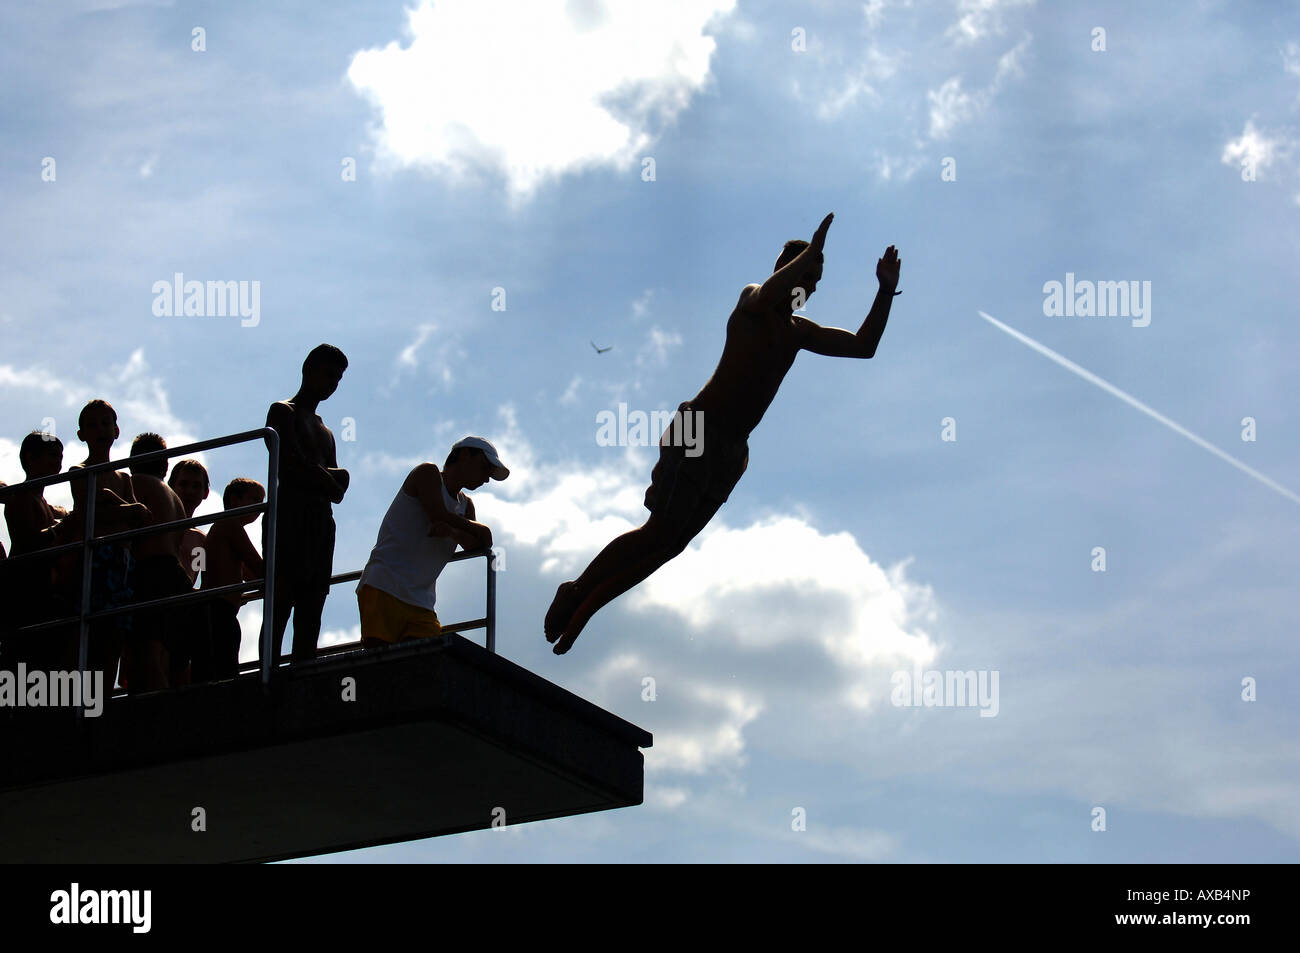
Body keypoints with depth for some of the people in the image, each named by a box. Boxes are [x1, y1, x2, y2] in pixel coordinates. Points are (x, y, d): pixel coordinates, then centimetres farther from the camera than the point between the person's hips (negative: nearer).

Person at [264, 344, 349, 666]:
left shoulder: (325, 432, 29)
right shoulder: (283, 412, 7)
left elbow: (339, 489, 18)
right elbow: (293, 466, -10)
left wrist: (318, 476, -3)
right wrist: (327, 481, 4)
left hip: (321, 524, 8)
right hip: (289, 516, -8)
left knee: (310, 614, -3)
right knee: (280, 605, -17)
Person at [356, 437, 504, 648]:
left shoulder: (465, 505, 27)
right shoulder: (427, 473, 8)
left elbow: (477, 544, 9)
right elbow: (439, 517, -7)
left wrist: (453, 532, -13)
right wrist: (477, 529, 10)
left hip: (421, 602, 6)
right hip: (384, 586, -6)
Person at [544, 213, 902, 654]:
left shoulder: (799, 332, 21)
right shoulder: (751, 301, -2)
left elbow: (863, 347, 21)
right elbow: (769, 292, -28)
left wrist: (886, 292, 11)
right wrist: (813, 249, -24)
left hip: (732, 448, 8)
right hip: (699, 433, -8)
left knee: (671, 542, 4)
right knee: (661, 532, -13)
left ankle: (581, 605, 9)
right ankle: (576, 593, -1)